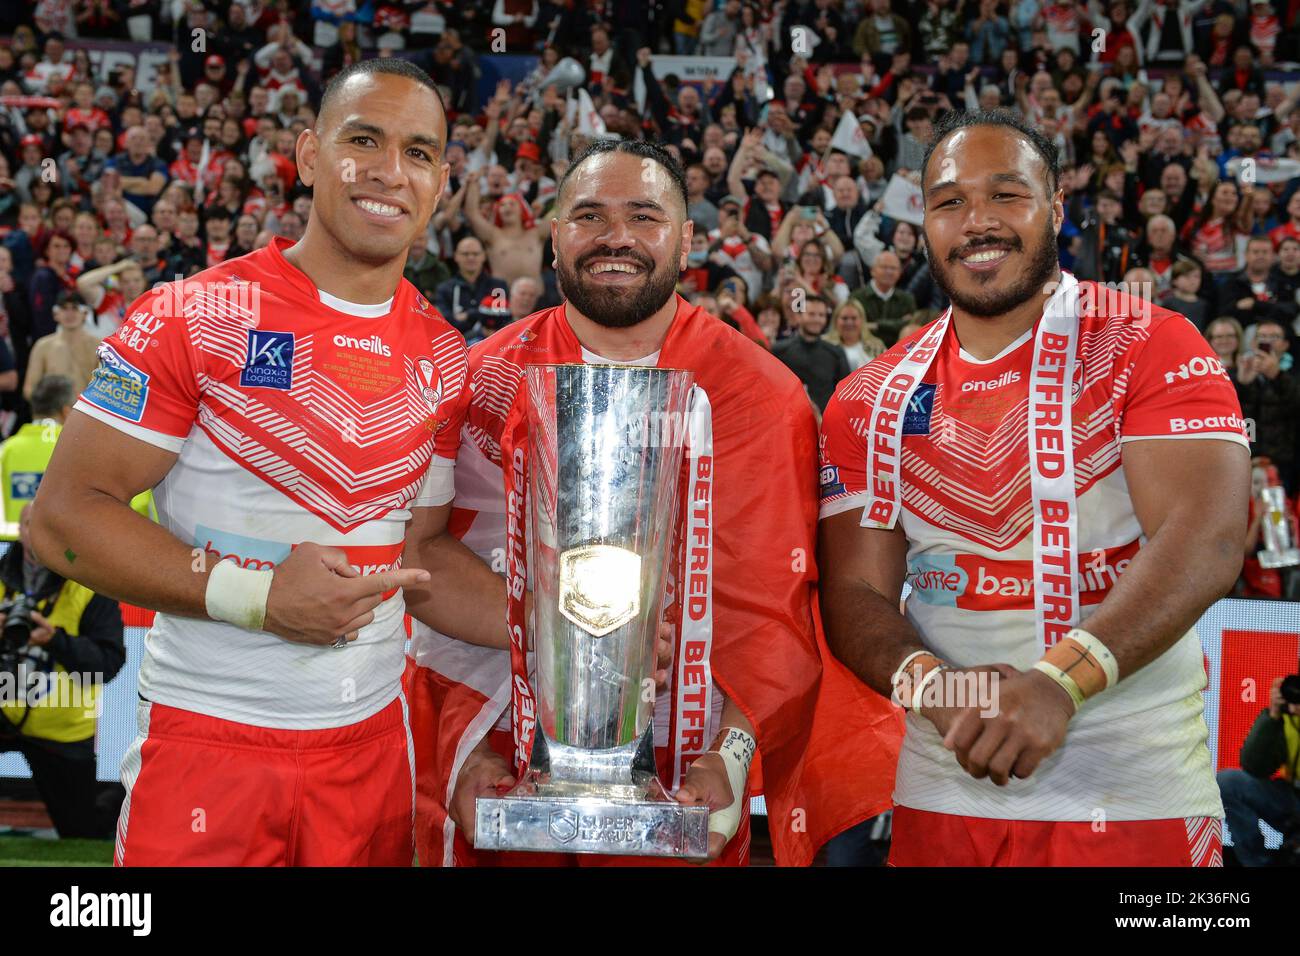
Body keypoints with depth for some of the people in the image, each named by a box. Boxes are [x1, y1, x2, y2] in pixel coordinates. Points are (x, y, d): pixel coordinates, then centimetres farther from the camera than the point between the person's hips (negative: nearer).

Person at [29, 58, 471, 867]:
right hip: (208, 743, -4)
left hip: (372, 741, 5)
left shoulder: (443, 359, 7)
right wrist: (254, 595, -19)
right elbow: (65, 514, -11)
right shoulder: (195, 317, -9)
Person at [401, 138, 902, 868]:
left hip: (679, 778, -1)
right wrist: (467, 751, -10)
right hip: (509, 772, 1)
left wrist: (733, 754, -21)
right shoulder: (488, 381, 2)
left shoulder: (760, 396, -3)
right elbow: (434, 567, -1)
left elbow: (770, 609, -7)